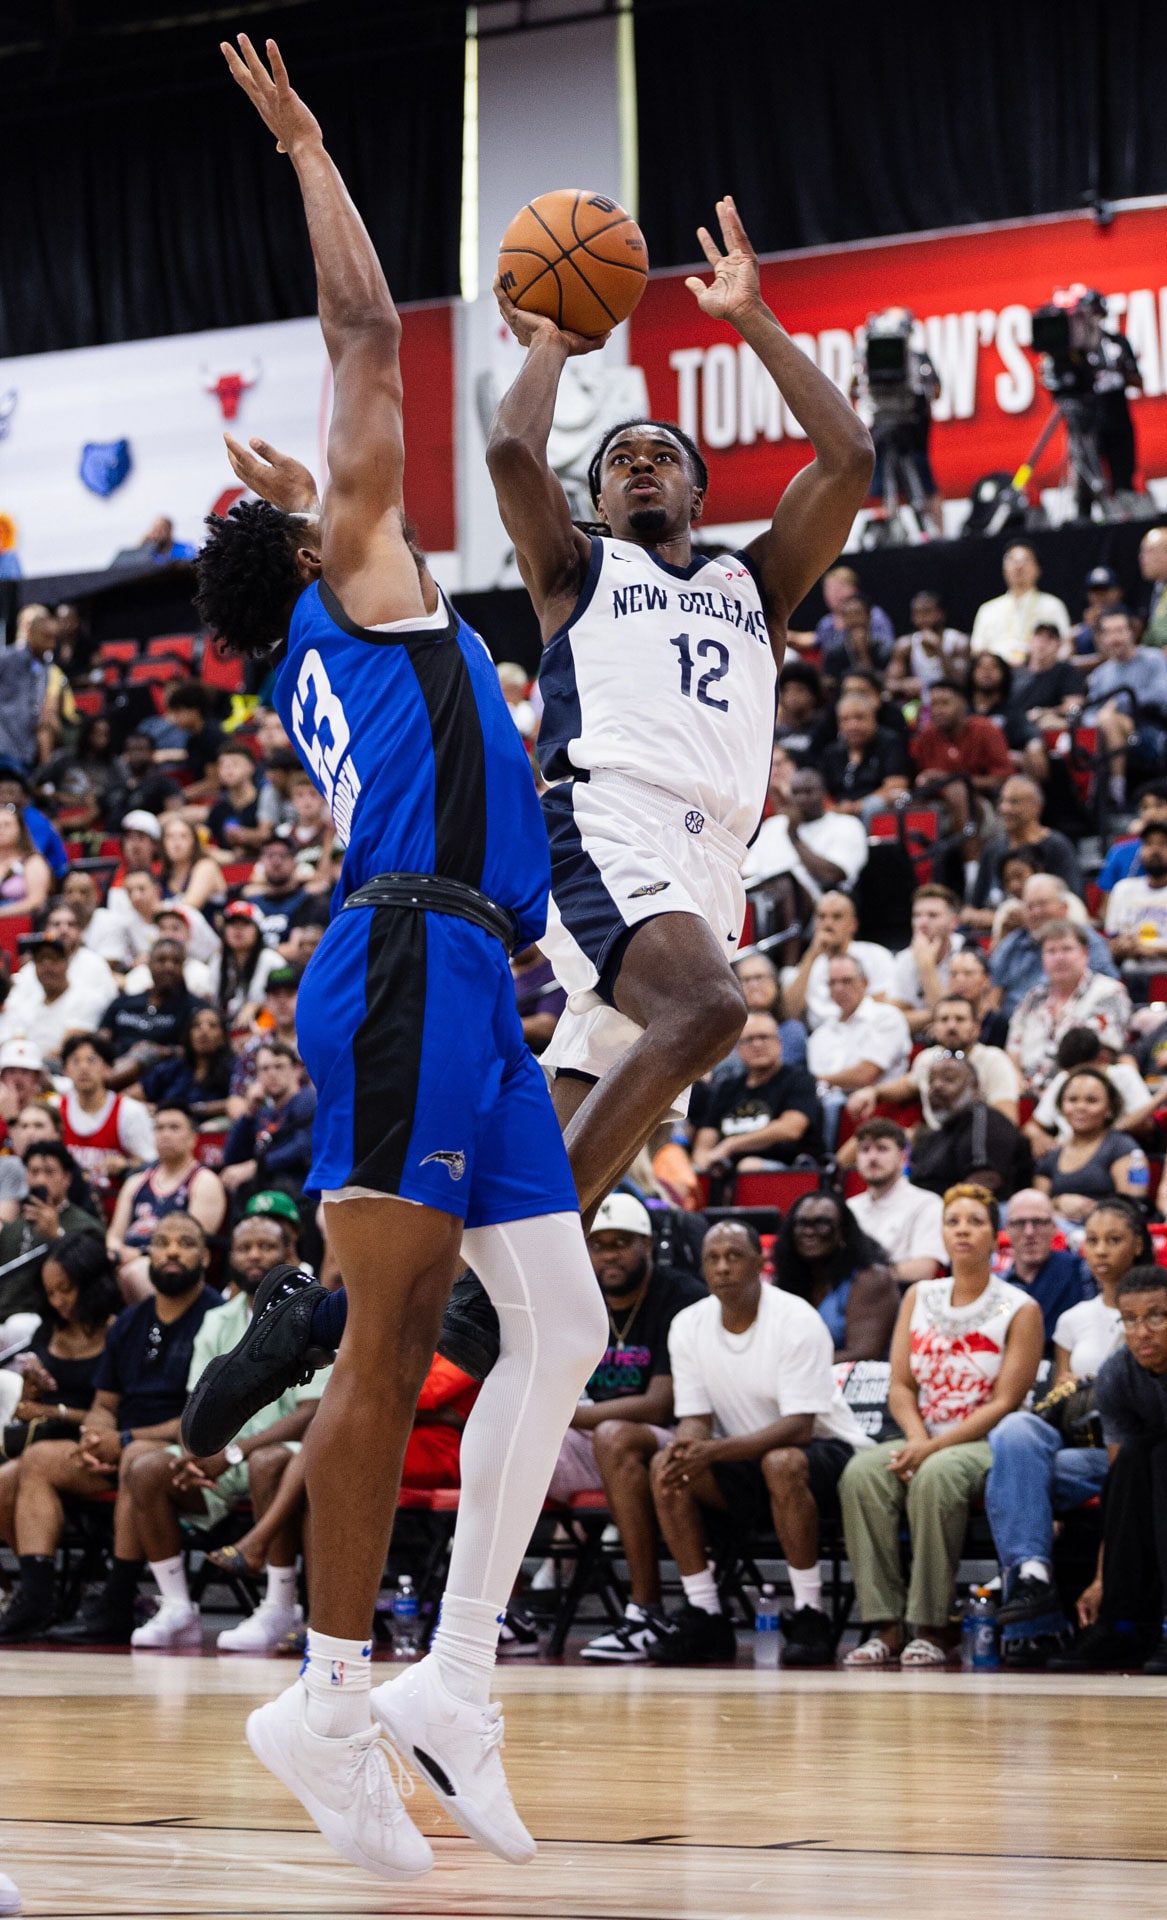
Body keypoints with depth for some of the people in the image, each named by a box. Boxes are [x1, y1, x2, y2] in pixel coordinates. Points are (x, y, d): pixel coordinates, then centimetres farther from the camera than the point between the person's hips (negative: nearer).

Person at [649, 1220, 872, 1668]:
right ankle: (703, 1617, -17)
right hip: (745, 1461, 5)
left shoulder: (797, 1321, -19)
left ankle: (809, 1615, -27)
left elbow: (799, 1427, -25)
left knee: (781, 1464, -38)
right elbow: (695, 1419, -1)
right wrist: (683, 1448, -27)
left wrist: (715, 1451, -36)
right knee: (664, 1467, -20)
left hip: (822, 1450, -5)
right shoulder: (688, 1326, -2)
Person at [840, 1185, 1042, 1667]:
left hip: (987, 1445, -4)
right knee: (861, 1473, -28)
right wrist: (915, 1437, -11)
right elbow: (900, 1386, 10)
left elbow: (1004, 1404, -8)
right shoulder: (919, 1298, 15)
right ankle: (884, 1627, -31)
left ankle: (931, 1630, -33)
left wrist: (934, 1447, -18)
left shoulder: (1019, 1311, 0)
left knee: (936, 1476, -38)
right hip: (924, 1441, 4)